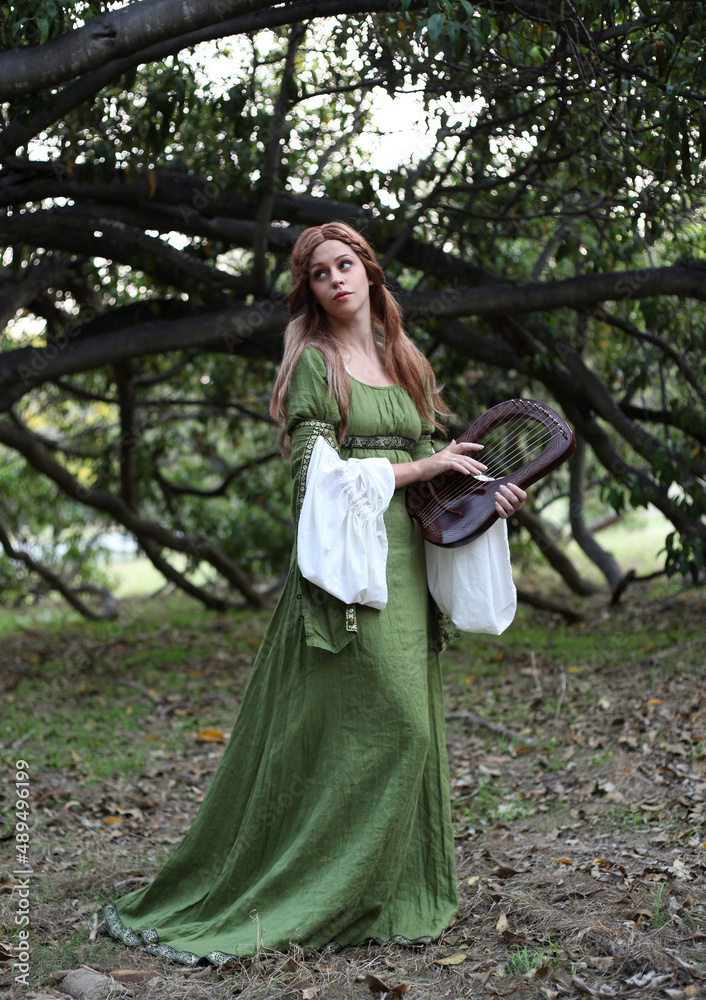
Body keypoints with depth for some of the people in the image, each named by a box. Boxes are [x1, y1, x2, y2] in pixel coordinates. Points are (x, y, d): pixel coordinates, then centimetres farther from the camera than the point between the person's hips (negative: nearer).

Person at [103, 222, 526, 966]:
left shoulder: (402, 361, 18)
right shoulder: (314, 361, -3)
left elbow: (430, 461, 17)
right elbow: (320, 470, -12)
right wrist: (426, 466, -8)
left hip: (405, 556, 7)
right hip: (346, 557, -7)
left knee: (408, 725, 8)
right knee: (386, 721, -9)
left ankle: (392, 892, 20)